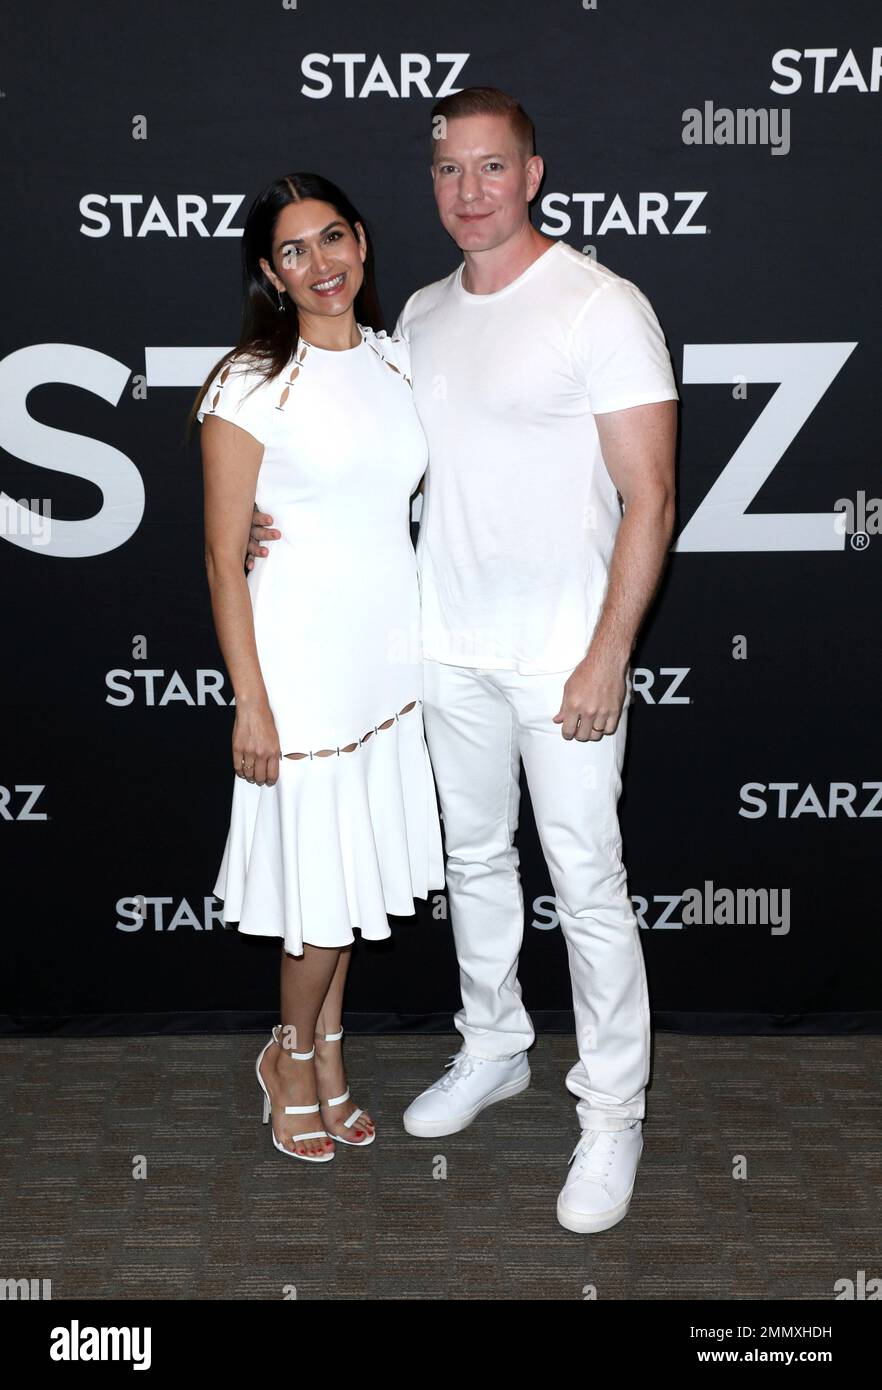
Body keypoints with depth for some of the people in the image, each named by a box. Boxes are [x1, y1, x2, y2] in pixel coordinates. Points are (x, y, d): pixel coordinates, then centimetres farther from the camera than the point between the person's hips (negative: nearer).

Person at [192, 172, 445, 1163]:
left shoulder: (397, 359, 7)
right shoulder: (250, 384, -11)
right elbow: (223, 555, -11)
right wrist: (250, 700, -14)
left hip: (391, 646, 6)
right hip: (303, 655, -6)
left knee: (358, 867, 14)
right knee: (323, 871, 3)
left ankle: (326, 1050, 32)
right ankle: (292, 1056, 27)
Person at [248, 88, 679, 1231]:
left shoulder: (601, 308, -12)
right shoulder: (423, 314, 8)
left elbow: (648, 497, -14)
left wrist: (607, 657, -18)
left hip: (564, 660, -6)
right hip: (451, 650, 6)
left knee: (588, 887, 2)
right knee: (475, 858, 18)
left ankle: (611, 1112, 17)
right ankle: (492, 1049, 38)